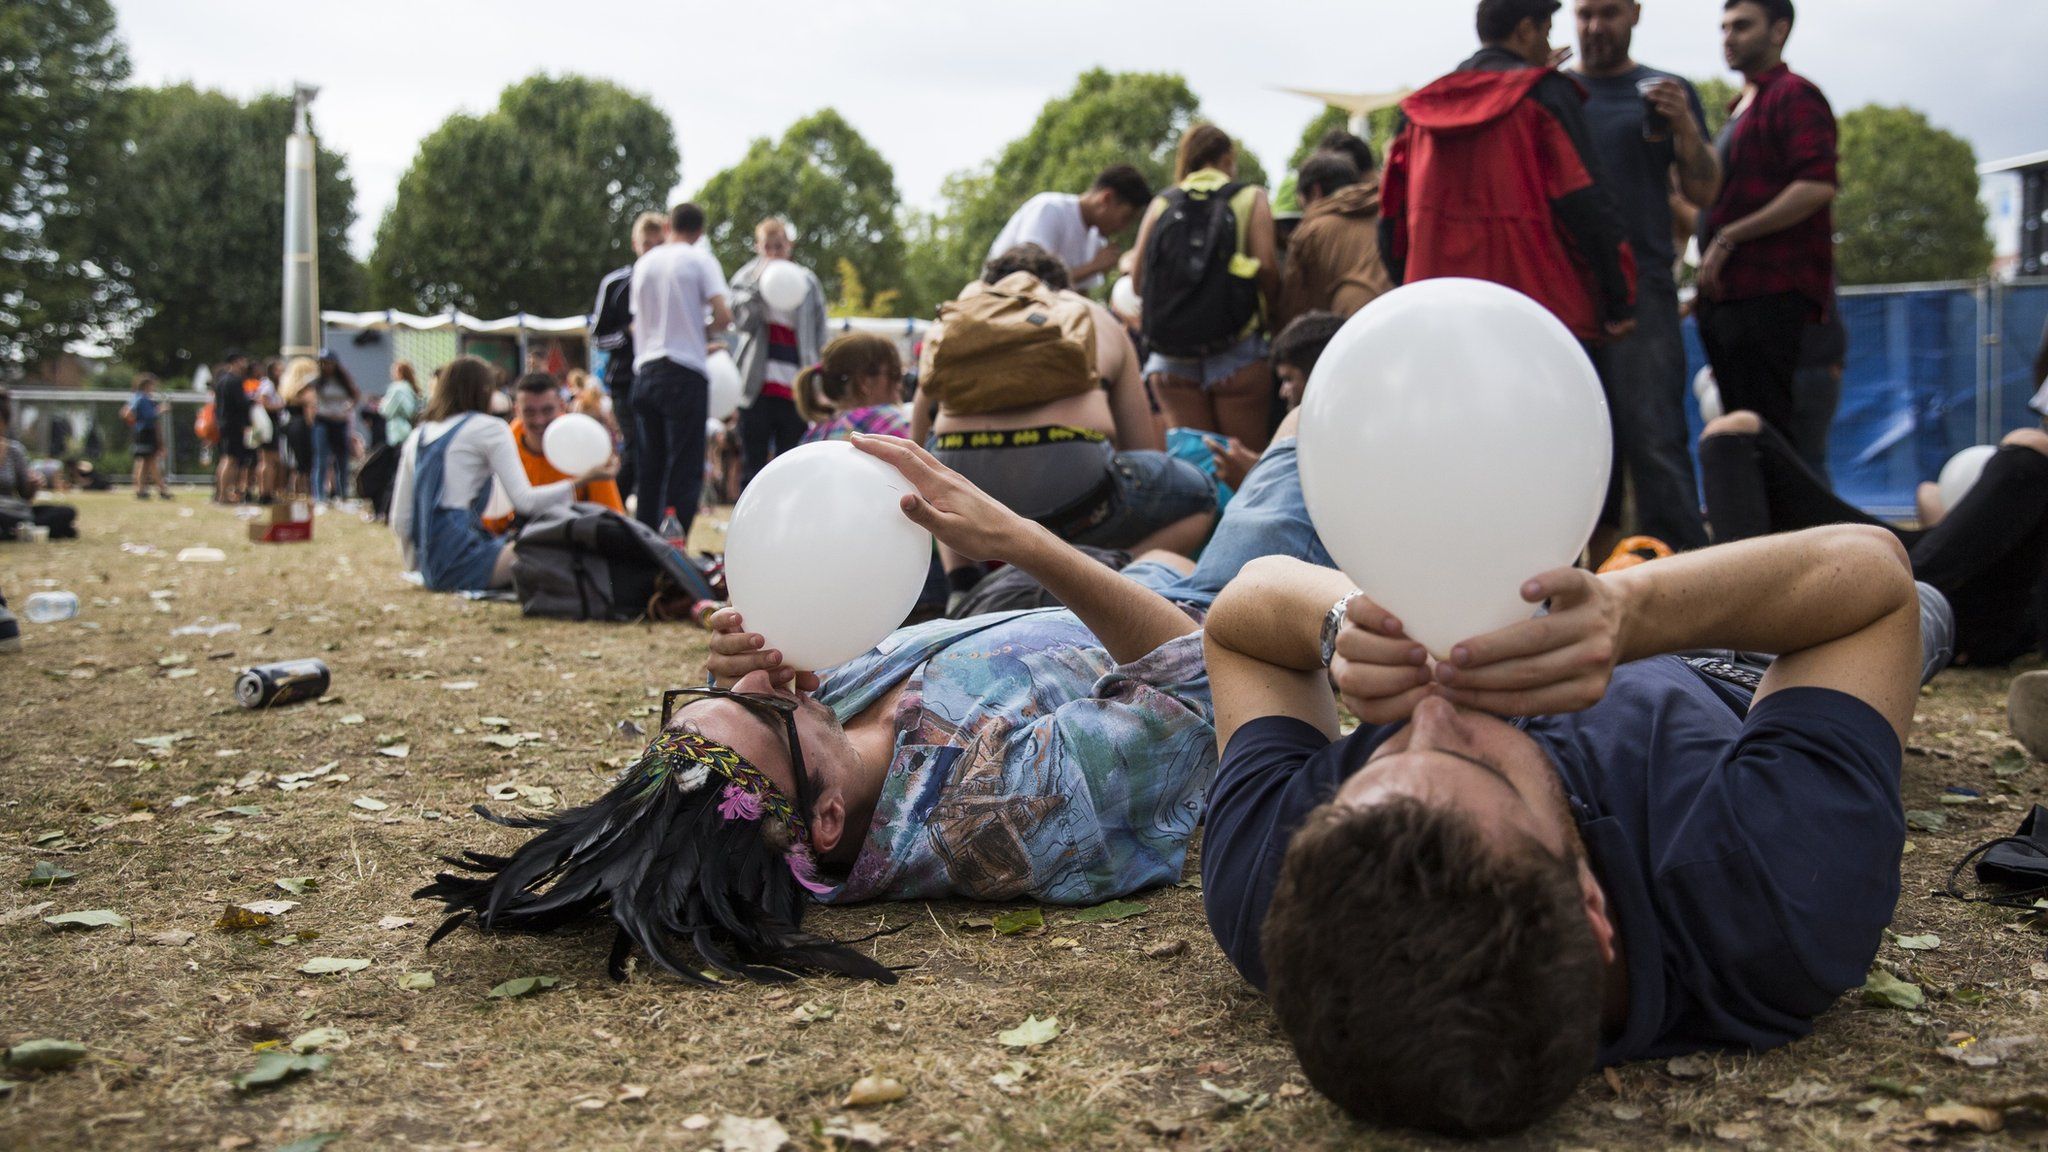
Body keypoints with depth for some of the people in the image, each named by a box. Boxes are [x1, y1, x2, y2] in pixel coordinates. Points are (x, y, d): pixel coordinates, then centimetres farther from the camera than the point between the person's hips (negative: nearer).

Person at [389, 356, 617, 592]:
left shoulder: (418, 435, 22)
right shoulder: (488, 428, 3)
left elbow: (400, 519, 21)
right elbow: (523, 500, -8)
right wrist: (584, 479, -5)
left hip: (431, 570, 8)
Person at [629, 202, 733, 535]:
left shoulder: (643, 263, 15)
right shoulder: (699, 259, -1)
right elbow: (723, 316, -12)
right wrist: (705, 334, 10)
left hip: (645, 370, 5)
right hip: (684, 373, -5)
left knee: (650, 467, 12)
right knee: (685, 469, -4)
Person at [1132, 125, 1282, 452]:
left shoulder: (1160, 204, 12)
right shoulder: (1250, 198, 4)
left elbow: (1137, 281, 6)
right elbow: (1267, 268, -7)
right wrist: (1270, 313, 11)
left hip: (1170, 360, 3)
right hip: (1236, 356, -3)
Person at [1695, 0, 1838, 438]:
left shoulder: (1794, 95, -4)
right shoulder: (1740, 108, 25)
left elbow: (1817, 186, -17)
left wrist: (1729, 237, -16)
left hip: (1770, 295, -9)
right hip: (1726, 294, 9)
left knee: (1763, 426, -12)